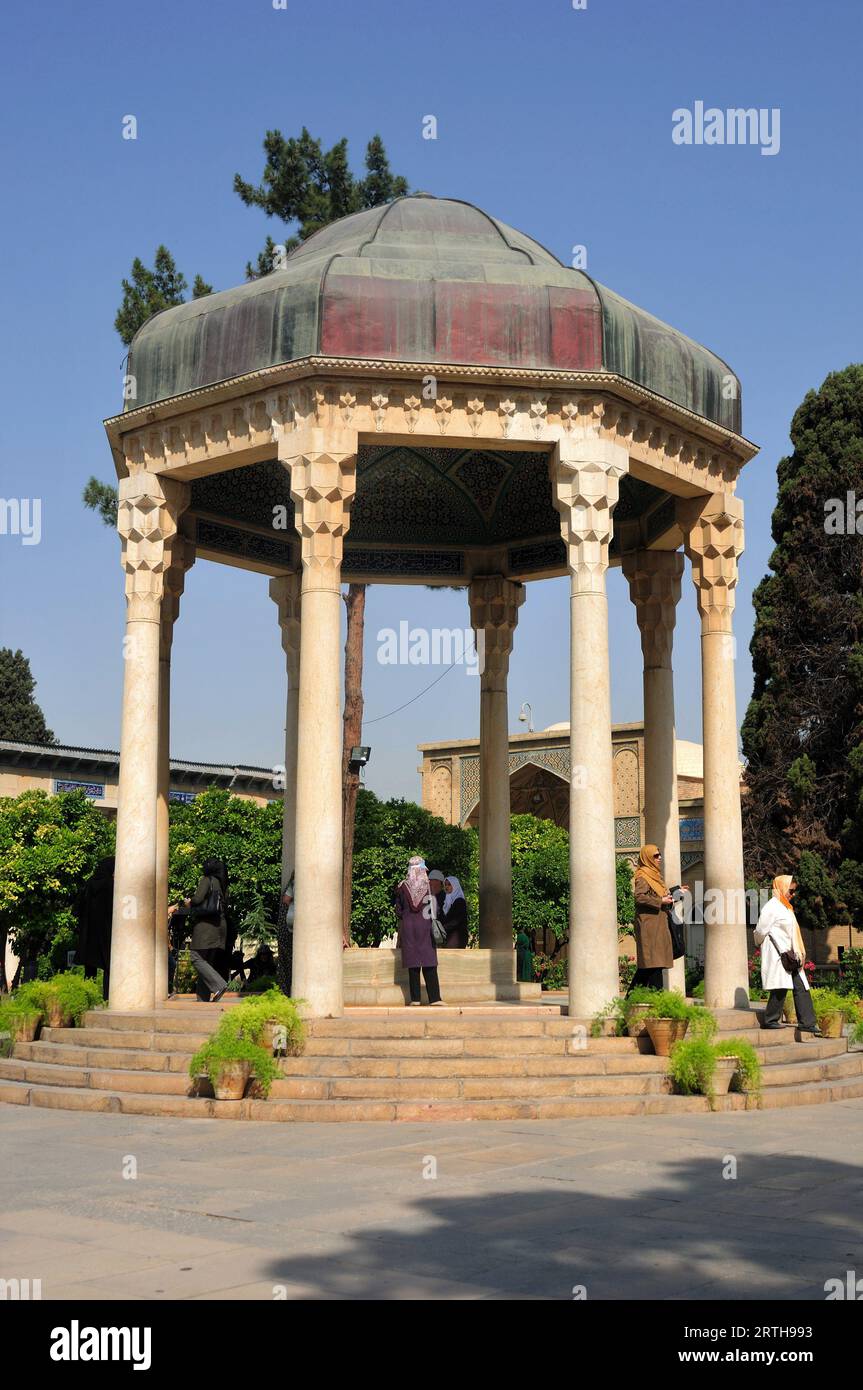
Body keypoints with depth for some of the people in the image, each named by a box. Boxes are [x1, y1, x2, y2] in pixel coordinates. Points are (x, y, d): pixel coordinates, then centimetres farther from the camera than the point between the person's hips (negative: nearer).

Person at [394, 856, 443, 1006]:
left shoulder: (402, 887, -1)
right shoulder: (428, 886, -2)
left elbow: (398, 910, 3)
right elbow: (434, 908, -1)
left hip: (408, 926, 1)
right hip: (425, 926, -1)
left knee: (413, 965, 3)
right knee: (429, 965, 1)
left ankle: (415, 999, 1)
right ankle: (434, 998, -2)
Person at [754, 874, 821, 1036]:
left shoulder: (785, 907, 19)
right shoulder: (772, 907, -11)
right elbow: (761, 930, -11)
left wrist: (798, 953, 15)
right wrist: (760, 944, 5)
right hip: (777, 955, -9)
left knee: (801, 987, 5)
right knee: (780, 988, -8)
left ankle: (807, 1023, 6)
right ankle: (770, 1020, 3)